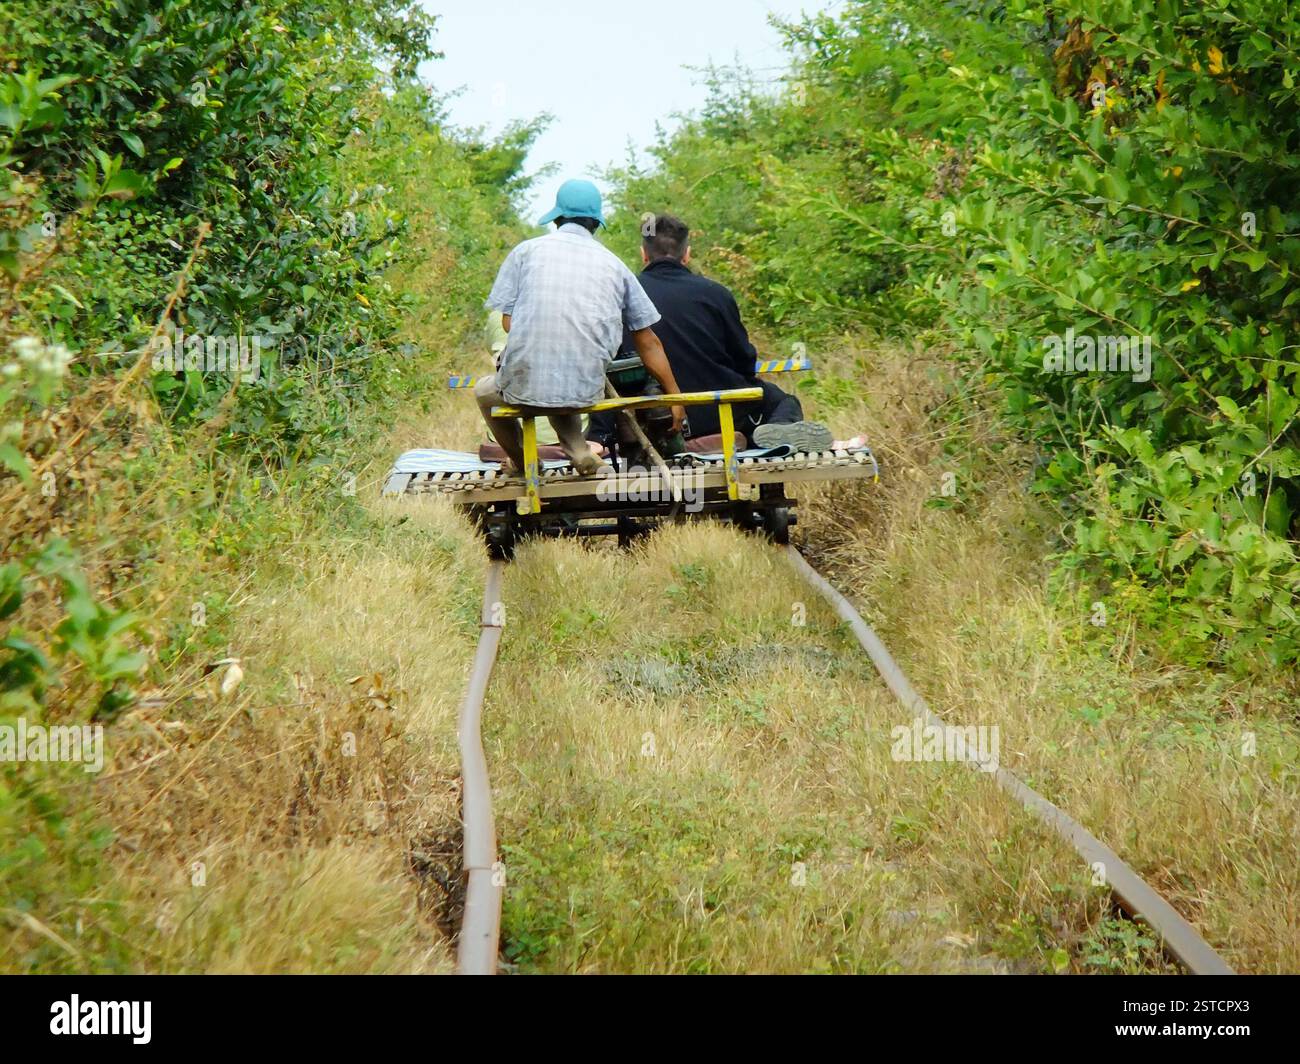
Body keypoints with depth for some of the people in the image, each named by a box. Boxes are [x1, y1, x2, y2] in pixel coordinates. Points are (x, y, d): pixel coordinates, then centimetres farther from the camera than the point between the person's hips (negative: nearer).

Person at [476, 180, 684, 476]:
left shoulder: (526, 250, 6)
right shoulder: (613, 263, 11)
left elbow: (508, 322, 1)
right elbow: (648, 343, 12)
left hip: (525, 387, -2)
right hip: (585, 392, 2)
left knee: (484, 391, 34)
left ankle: (519, 460, 39)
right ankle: (579, 452, 16)